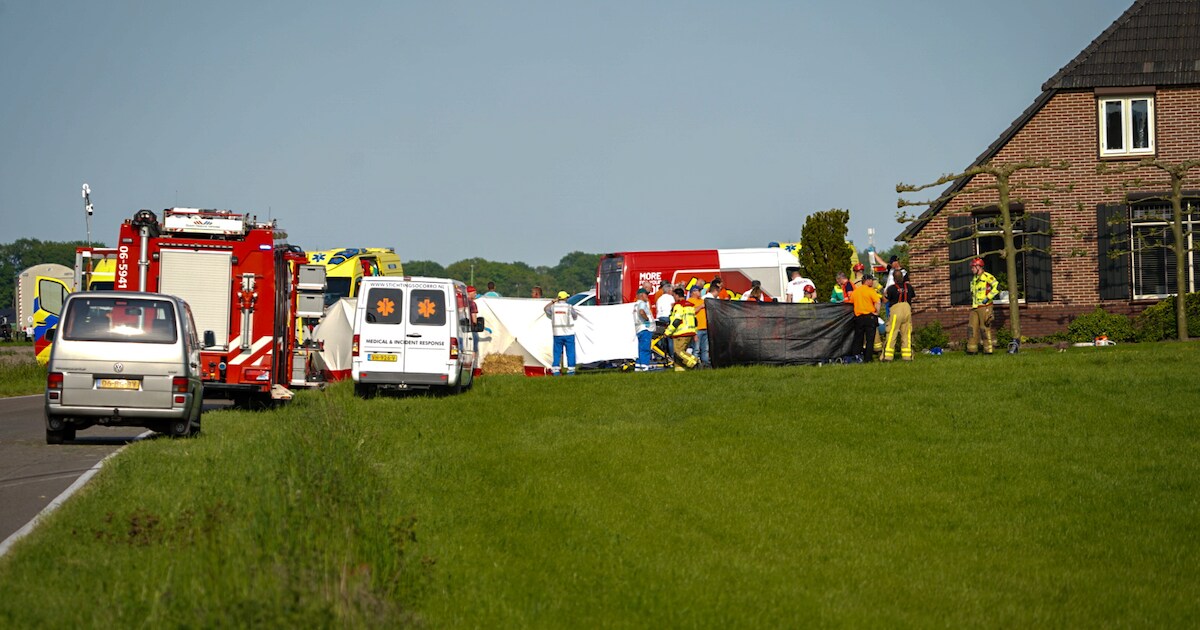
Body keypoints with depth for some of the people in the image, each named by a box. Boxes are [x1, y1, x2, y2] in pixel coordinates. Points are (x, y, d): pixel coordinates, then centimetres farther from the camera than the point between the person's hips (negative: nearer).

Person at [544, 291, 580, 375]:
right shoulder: (569, 307, -8)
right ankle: (570, 370, 2)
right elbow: (575, 317, 8)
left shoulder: (553, 307, 1)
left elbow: (545, 309, 22)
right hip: (568, 333, -3)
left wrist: (553, 302, 25)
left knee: (557, 352, 9)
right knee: (570, 352, 4)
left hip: (557, 334, 3)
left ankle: (555, 370, 6)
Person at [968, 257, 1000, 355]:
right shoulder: (974, 279, 19)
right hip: (974, 307, 8)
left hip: (984, 307, -8)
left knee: (985, 328, -6)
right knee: (972, 327, 3)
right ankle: (972, 349, 5)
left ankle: (988, 349, -1)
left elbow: (997, 287, -19)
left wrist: (988, 297, -18)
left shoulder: (987, 277, -8)